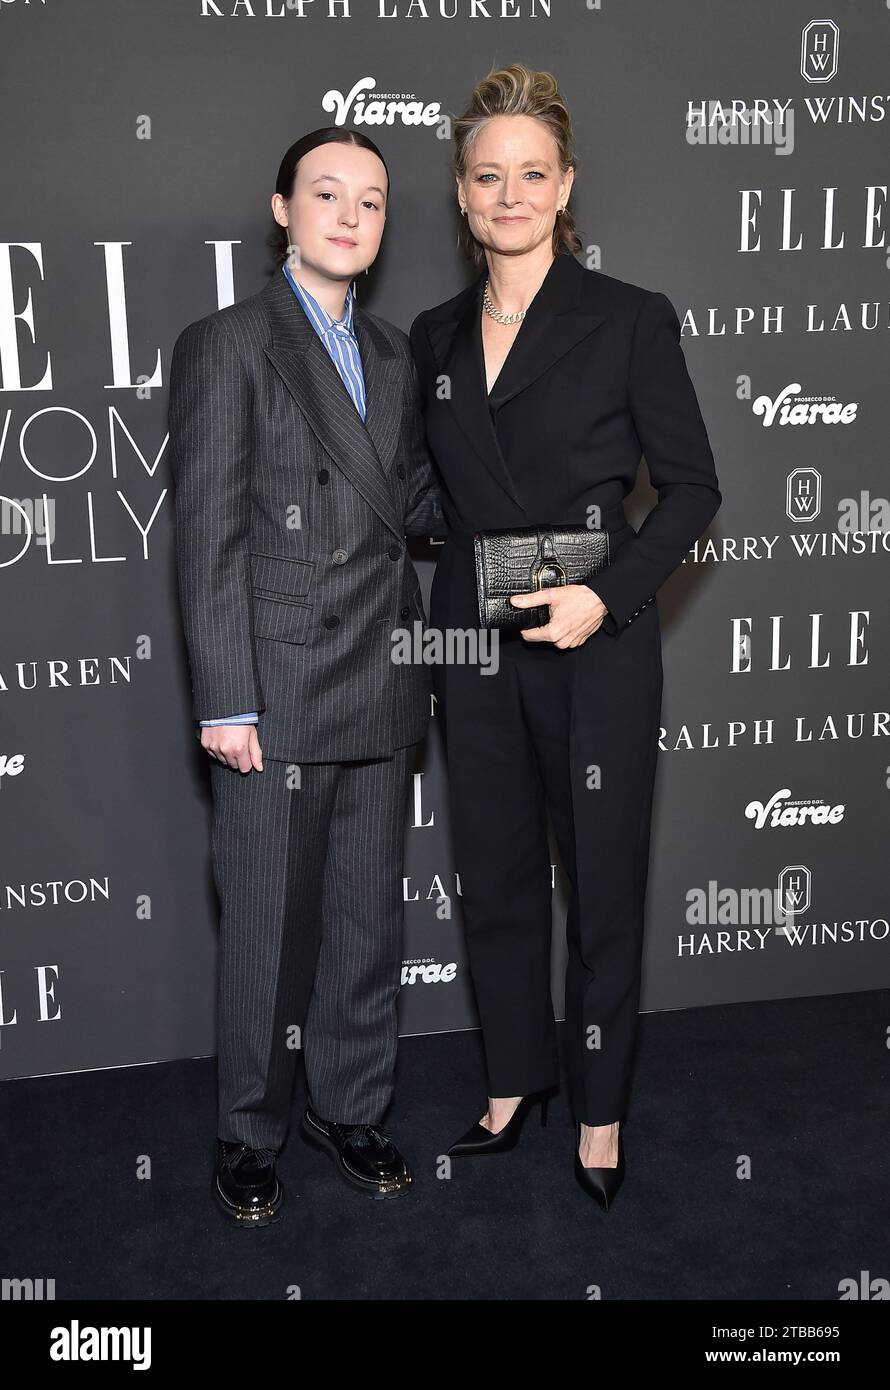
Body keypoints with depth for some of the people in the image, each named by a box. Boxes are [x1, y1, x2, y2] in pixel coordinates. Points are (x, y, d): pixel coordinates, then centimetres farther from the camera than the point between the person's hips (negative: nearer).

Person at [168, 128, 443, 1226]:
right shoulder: (225, 345, -4)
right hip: (279, 692, -5)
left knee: (368, 916, 15)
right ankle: (249, 1134, 27)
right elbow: (208, 536, -10)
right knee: (264, 926, 6)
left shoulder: (391, 352, 15)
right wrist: (225, 702, -14)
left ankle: (349, 1107, 33)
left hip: (382, 687, 6)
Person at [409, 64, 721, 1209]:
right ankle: (515, 1076, 34)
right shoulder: (435, 335, 9)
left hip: (596, 643, -4)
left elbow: (691, 488, -4)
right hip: (471, 641, 5)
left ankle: (600, 1108, 26)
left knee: (603, 880, 7)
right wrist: (446, 613, 5)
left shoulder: (630, 319, -5)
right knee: (493, 875, 14)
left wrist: (608, 596, -17)